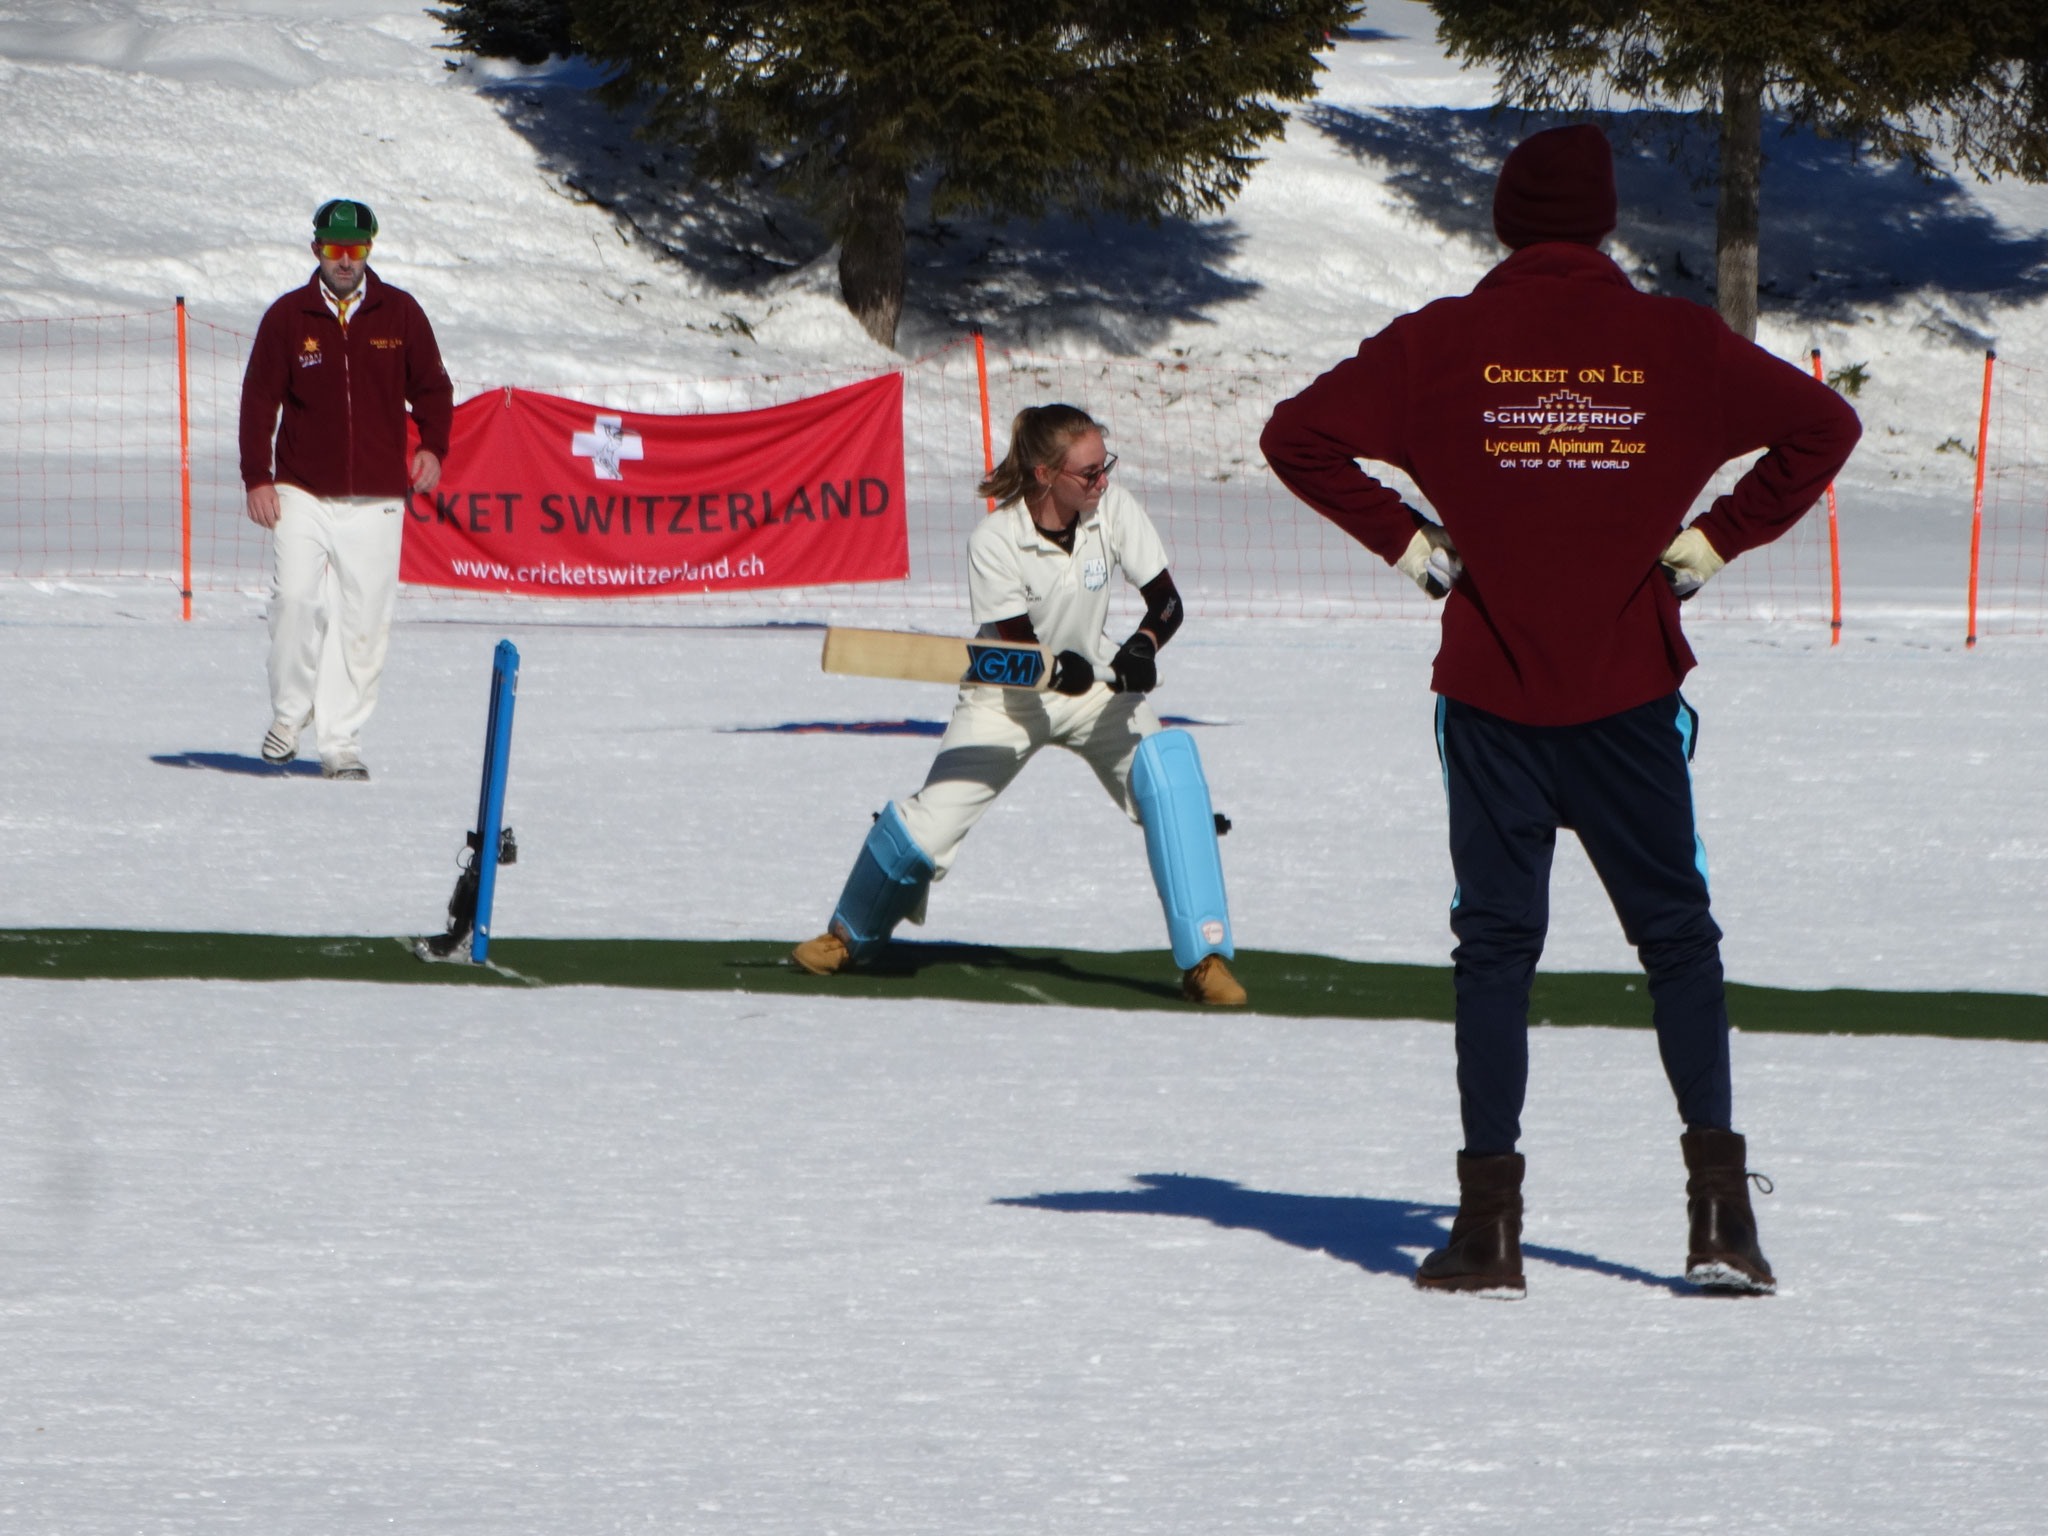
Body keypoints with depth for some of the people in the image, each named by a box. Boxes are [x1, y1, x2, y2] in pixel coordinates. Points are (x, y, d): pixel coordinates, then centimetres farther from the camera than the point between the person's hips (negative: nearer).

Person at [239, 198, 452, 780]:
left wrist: (432, 445, -3)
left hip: (375, 500, 1)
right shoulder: (288, 317, 4)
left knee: (364, 619, -3)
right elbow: (258, 399, 7)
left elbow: (431, 386, 15)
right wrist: (257, 477, -2)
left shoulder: (399, 314, 7)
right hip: (302, 493, -1)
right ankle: (289, 713, 1)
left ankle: (342, 739, 5)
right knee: (296, 598, -18)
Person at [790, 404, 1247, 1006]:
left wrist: (1143, 646, -36)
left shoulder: (1113, 510, -16)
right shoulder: (995, 543, -25)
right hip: (1007, 697, -2)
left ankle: (1204, 957, -21)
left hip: (1097, 684, 2)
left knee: (1168, 771, -26)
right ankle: (852, 934, 24)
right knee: (931, 823, -10)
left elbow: (1167, 600, -14)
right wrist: (1057, 668, -47)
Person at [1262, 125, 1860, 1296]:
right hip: (1631, 692, 0)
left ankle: (1491, 1220, 0)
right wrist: (1717, 538, 3)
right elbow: (1822, 424, -1)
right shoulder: (1673, 341, -1)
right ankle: (1719, 1197, 1)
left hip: (1492, 696, 0)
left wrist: (1405, 540, 1)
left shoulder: (1444, 343, -2)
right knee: (1678, 937, 10)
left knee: (1496, 947, 7)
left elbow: (1301, 434, -5)